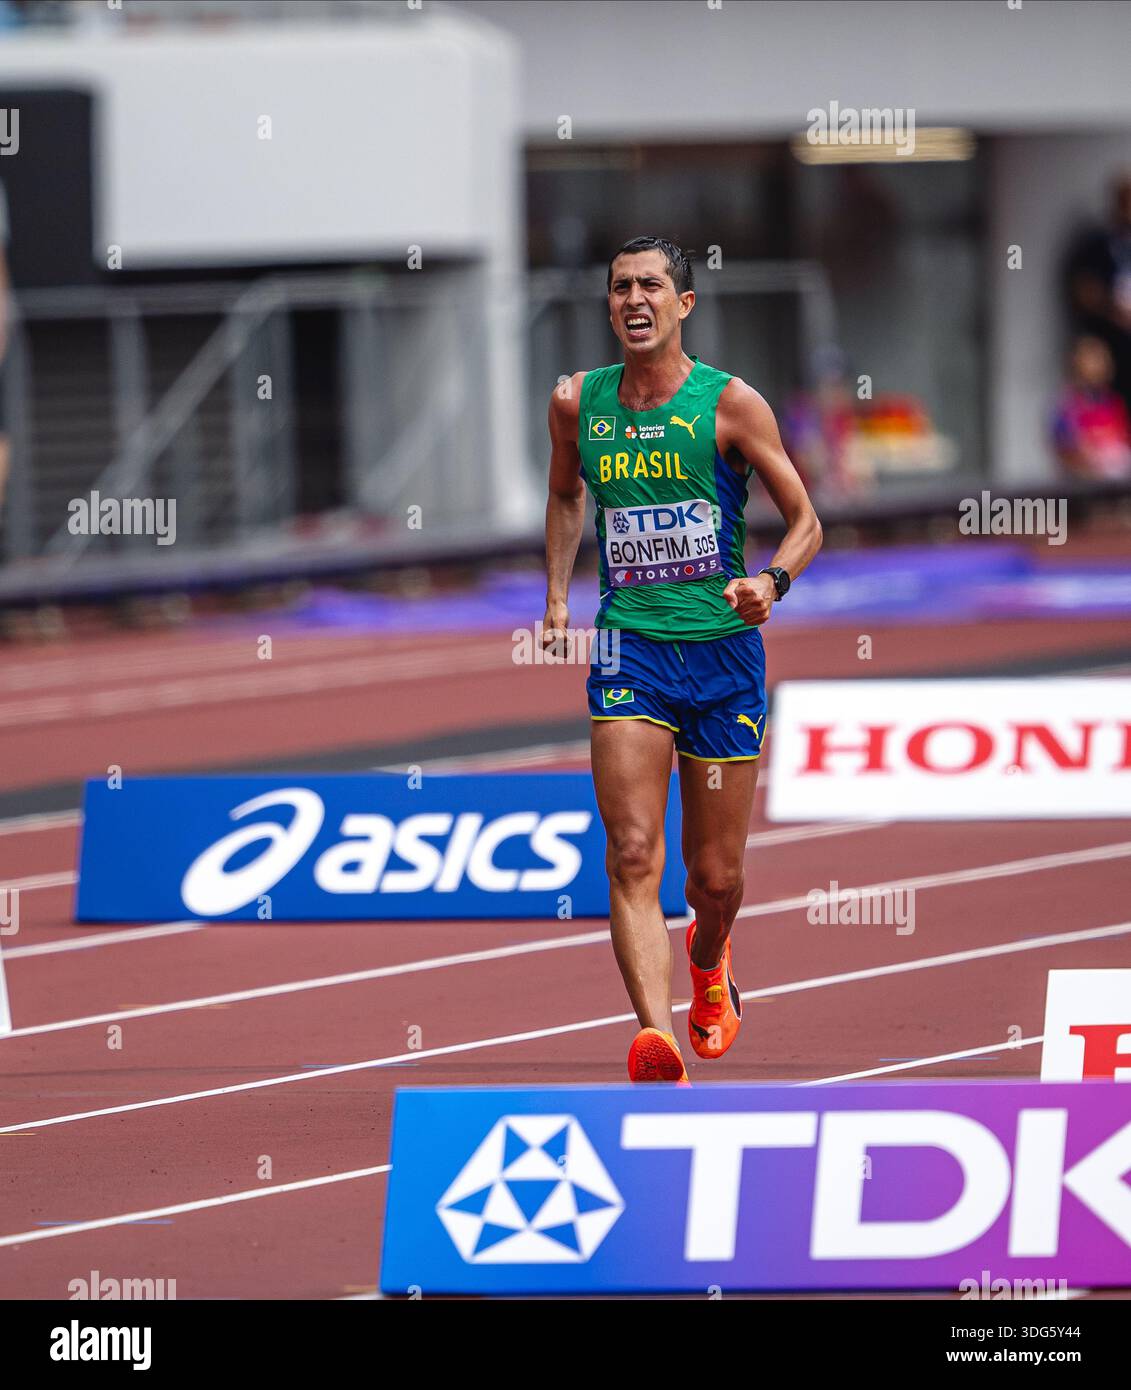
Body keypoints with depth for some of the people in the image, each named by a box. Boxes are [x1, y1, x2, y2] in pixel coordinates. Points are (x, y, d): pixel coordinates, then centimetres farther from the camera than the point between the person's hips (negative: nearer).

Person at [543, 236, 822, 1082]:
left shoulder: (730, 403, -4)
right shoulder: (578, 403, 4)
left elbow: (805, 522, 0)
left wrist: (772, 582, -20)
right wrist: (558, 593, 15)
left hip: (722, 647, -1)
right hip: (628, 647, 1)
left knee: (716, 875, 9)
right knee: (634, 856, -18)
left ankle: (708, 960, 44)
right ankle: (656, 1036, -28)